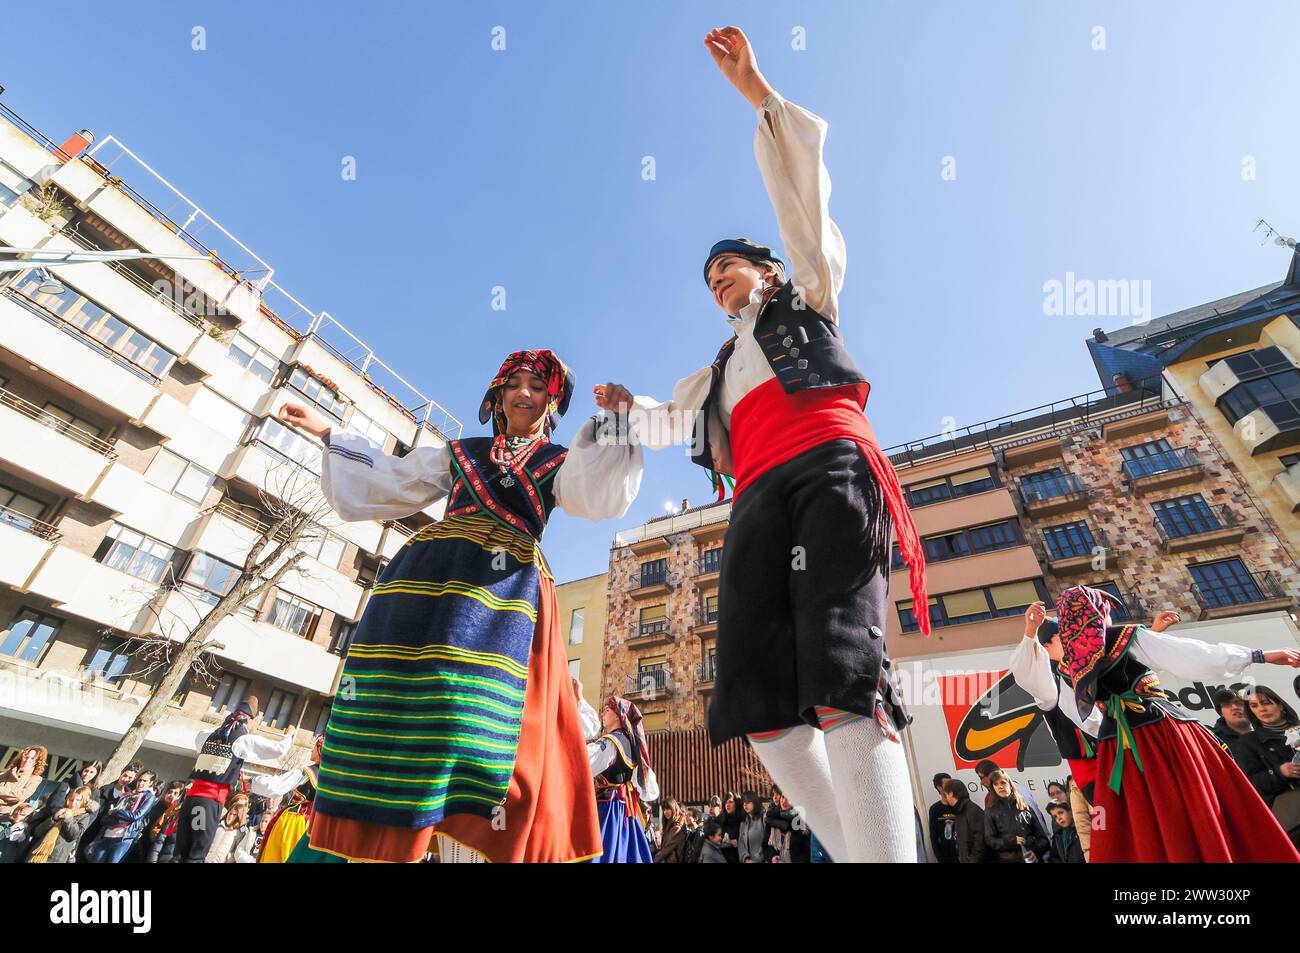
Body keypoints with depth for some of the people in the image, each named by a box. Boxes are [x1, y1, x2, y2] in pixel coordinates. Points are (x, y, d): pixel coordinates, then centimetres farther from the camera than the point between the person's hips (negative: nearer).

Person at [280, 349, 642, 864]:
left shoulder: (560, 462, 17)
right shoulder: (460, 451, 24)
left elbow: (600, 497, -3)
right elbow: (390, 481, 30)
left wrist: (611, 419, -10)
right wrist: (328, 433, 34)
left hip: (504, 590, -3)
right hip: (427, 577, 4)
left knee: (479, 717, -13)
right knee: (395, 707, -3)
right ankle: (381, 847, 5)